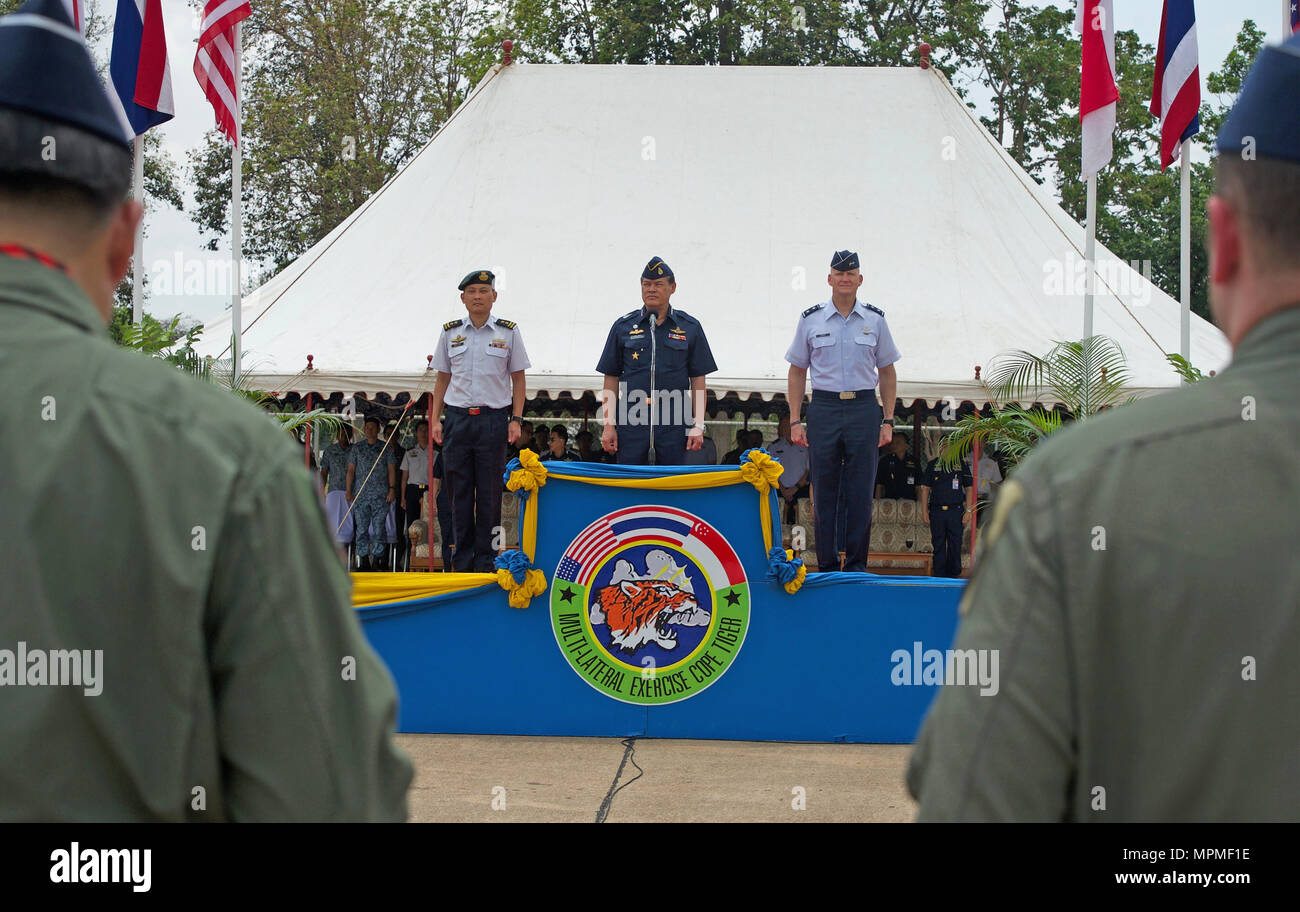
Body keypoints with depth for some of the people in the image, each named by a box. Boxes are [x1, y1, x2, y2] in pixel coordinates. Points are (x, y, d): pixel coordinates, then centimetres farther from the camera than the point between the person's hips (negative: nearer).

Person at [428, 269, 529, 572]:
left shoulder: (508, 332, 4)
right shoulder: (450, 332, 9)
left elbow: (518, 379, 7)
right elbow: (442, 379, 14)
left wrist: (516, 419, -2)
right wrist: (435, 419, 5)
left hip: (493, 419, -2)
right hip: (458, 418, 2)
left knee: (489, 492, -1)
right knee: (460, 490, 3)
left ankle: (486, 560, 6)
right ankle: (463, 561, 10)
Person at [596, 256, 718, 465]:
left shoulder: (690, 328, 8)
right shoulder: (623, 327, 9)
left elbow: (698, 379, 7)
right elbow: (611, 379, 9)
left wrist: (698, 425, -1)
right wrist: (609, 425, 1)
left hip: (674, 424, 0)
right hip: (631, 422, 1)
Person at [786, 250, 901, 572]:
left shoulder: (875, 319, 7)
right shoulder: (811, 319, 4)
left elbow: (887, 372, 12)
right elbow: (797, 372, 9)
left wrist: (888, 421, 5)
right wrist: (795, 421, 1)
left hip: (864, 409, 1)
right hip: (824, 409, 0)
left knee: (861, 492, 1)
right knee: (824, 491, 2)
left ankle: (857, 565, 10)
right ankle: (826, 566, 10)